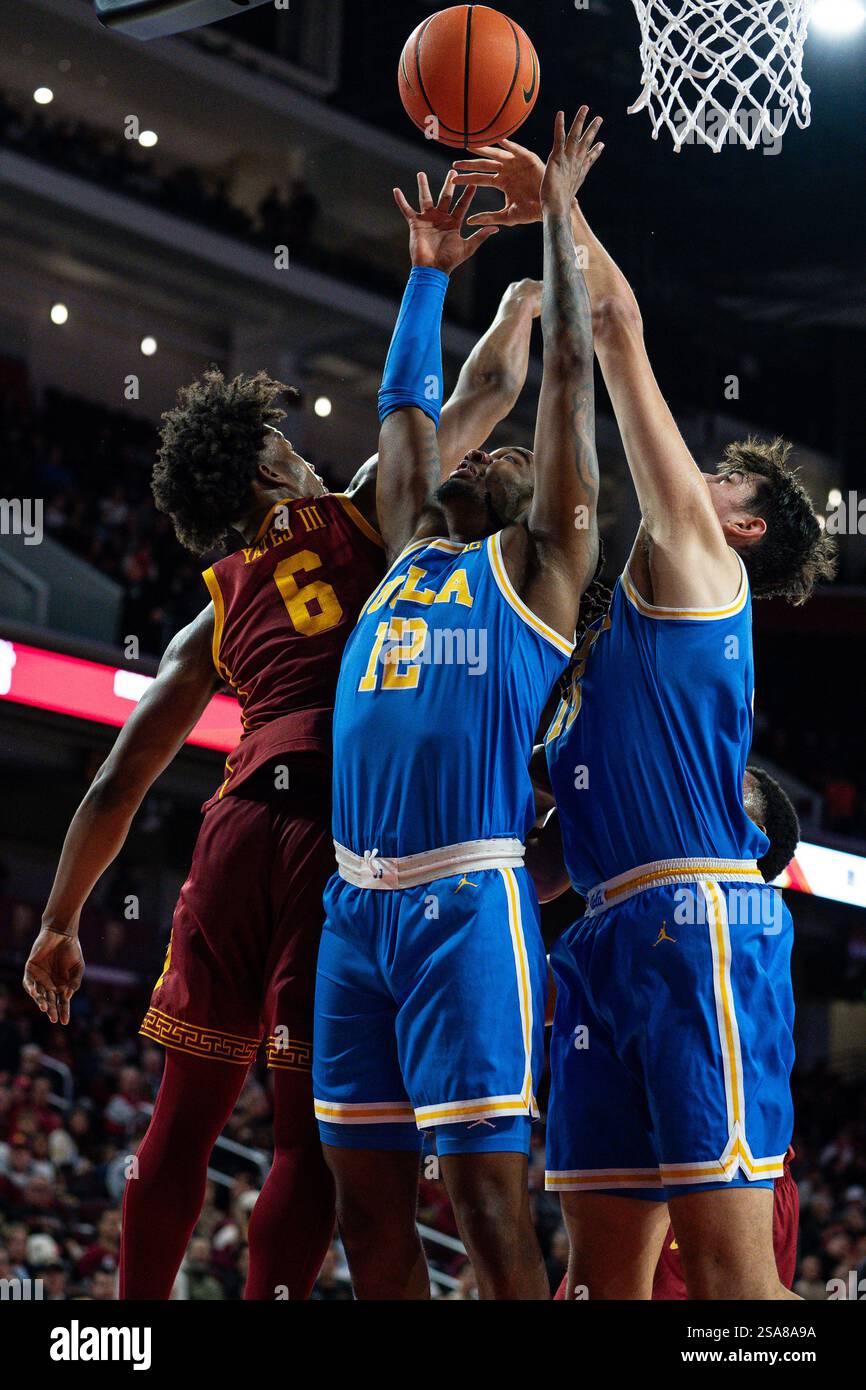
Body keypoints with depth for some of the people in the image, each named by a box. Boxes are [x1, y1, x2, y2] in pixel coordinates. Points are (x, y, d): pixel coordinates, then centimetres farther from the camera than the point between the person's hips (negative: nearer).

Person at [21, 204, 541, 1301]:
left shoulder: (215, 615, 24)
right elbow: (485, 394, 22)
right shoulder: (359, 514, 15)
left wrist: (60, 923, 30)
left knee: (185, 1115, 11)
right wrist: (521, 303, 41)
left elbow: (117, 784, 23)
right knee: (311, 1125, -5)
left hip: (244, 820, 4)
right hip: (349, 829, -4)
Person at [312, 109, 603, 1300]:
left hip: (468, 900, -6)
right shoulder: (410, 553, 21)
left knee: (487, 1189, -9)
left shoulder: (538, 564, 7)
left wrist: (556, 214, 11)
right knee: (366, 1193, 6)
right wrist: (430, 273, 36)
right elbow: (406, 407, 32)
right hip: (358, 901, 6)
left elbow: (570, 374, 6)